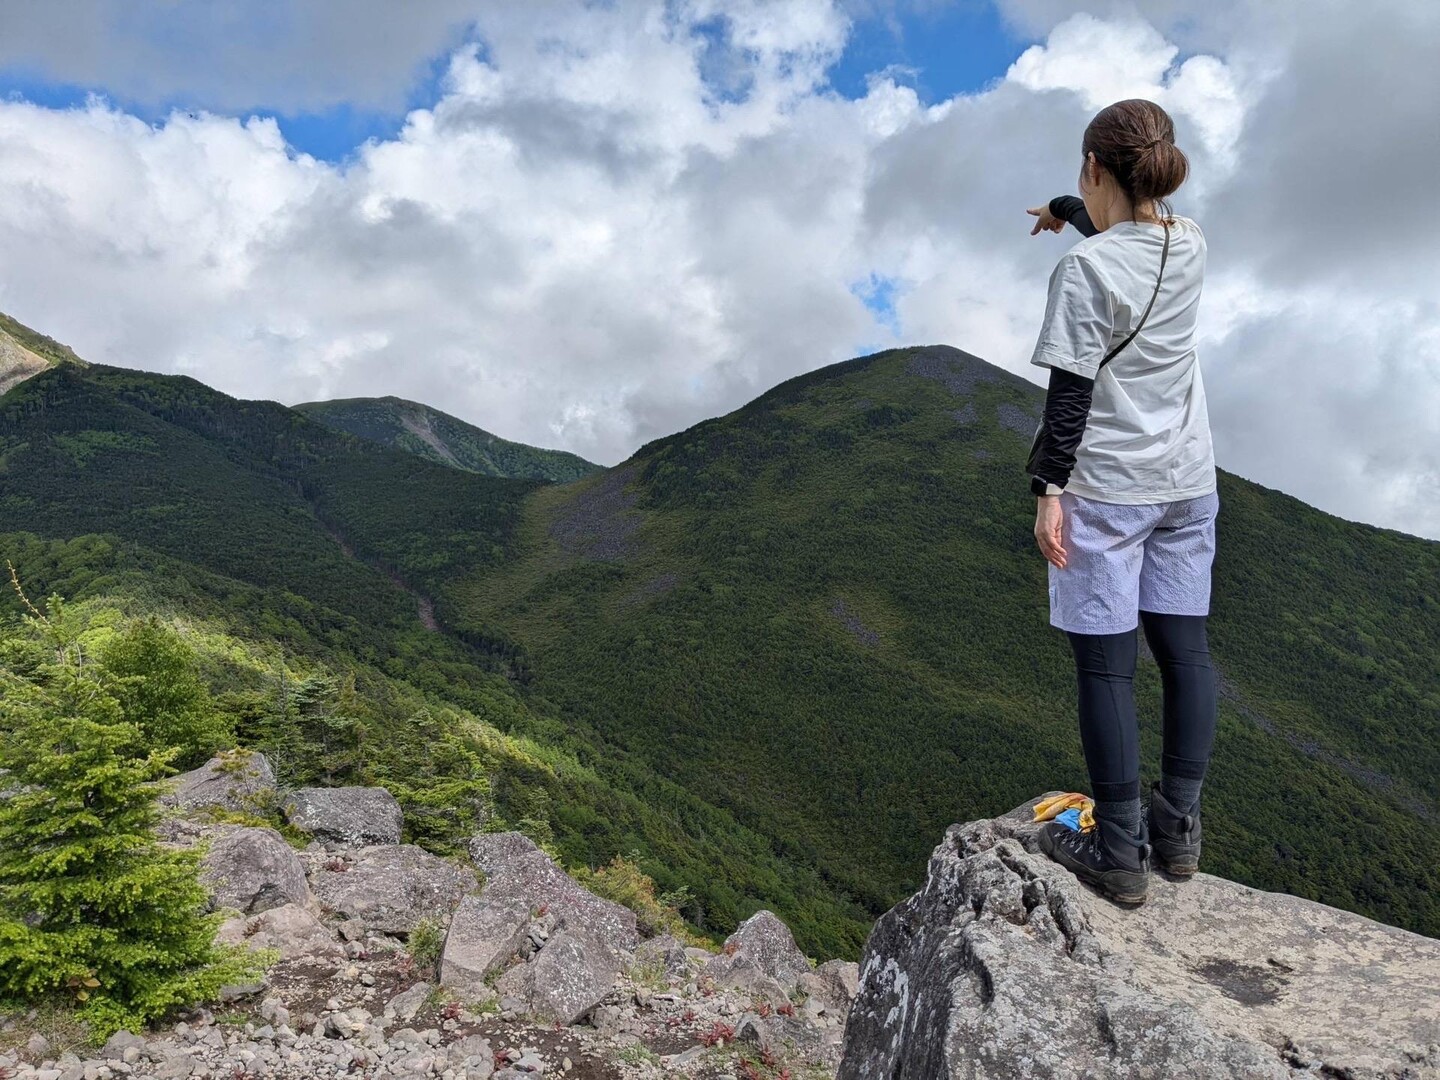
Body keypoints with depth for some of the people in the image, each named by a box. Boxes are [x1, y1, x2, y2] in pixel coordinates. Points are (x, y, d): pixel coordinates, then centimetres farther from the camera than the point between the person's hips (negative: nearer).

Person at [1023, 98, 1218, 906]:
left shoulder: (1085, 268, -15)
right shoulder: (1192, 244, 5)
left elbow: (1071, 394, -17)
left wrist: (1049, 489, -11)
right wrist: (1066, 211, 43)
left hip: (1105, 490, -7)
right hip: (1188, 483, 7)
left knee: (1107, 664, -1)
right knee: (1185, 648, 11)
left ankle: (1120, 851, 6)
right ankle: (1180, 829, 23)